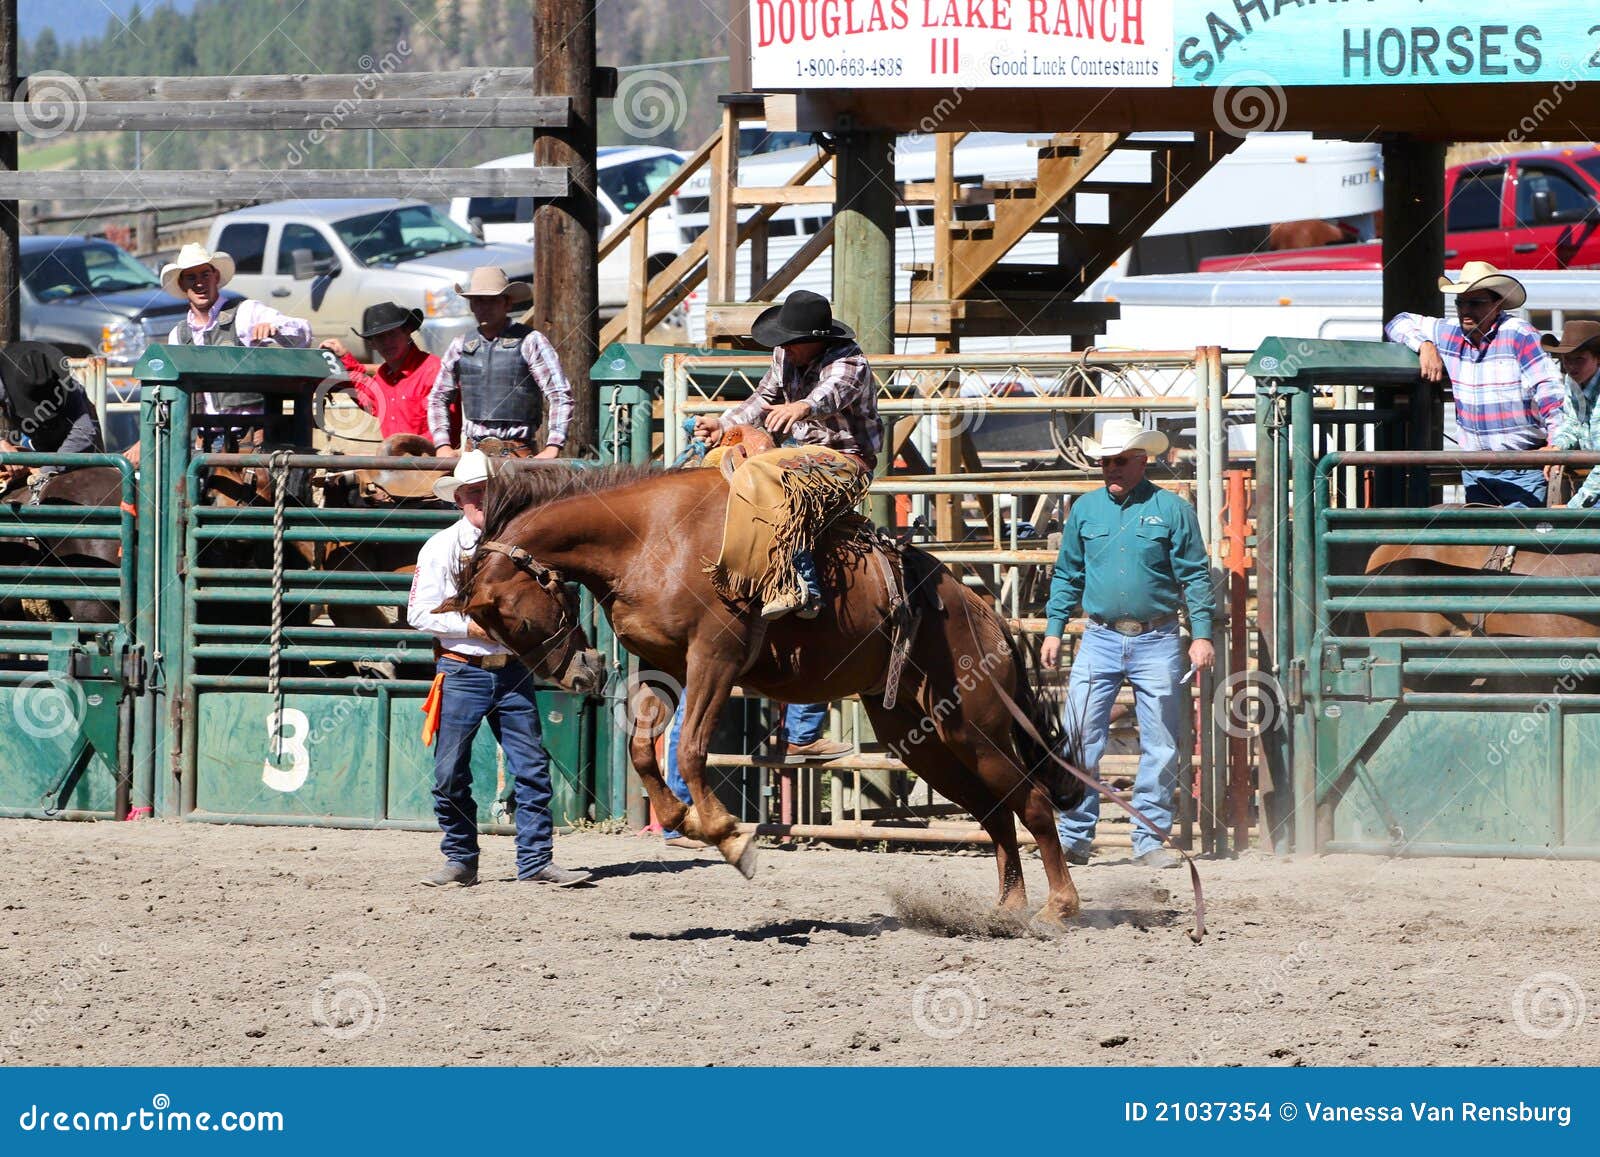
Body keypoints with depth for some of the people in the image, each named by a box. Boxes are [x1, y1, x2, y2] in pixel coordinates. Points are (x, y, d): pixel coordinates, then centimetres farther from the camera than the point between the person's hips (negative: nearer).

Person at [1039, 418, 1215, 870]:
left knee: (1160, 747, 2)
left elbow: (1195, 577, 1)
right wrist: (1054, 630, 9)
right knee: (1079, 740, -3)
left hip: (1156, 642, -2)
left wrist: (1201, 635, -5)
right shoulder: (1084, 510, 8)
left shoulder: (1172, 510, 0)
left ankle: (1150, 841, 9)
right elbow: (1067, 576, 15)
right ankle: (1074, 837, 3)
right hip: (1100, 639, 2)